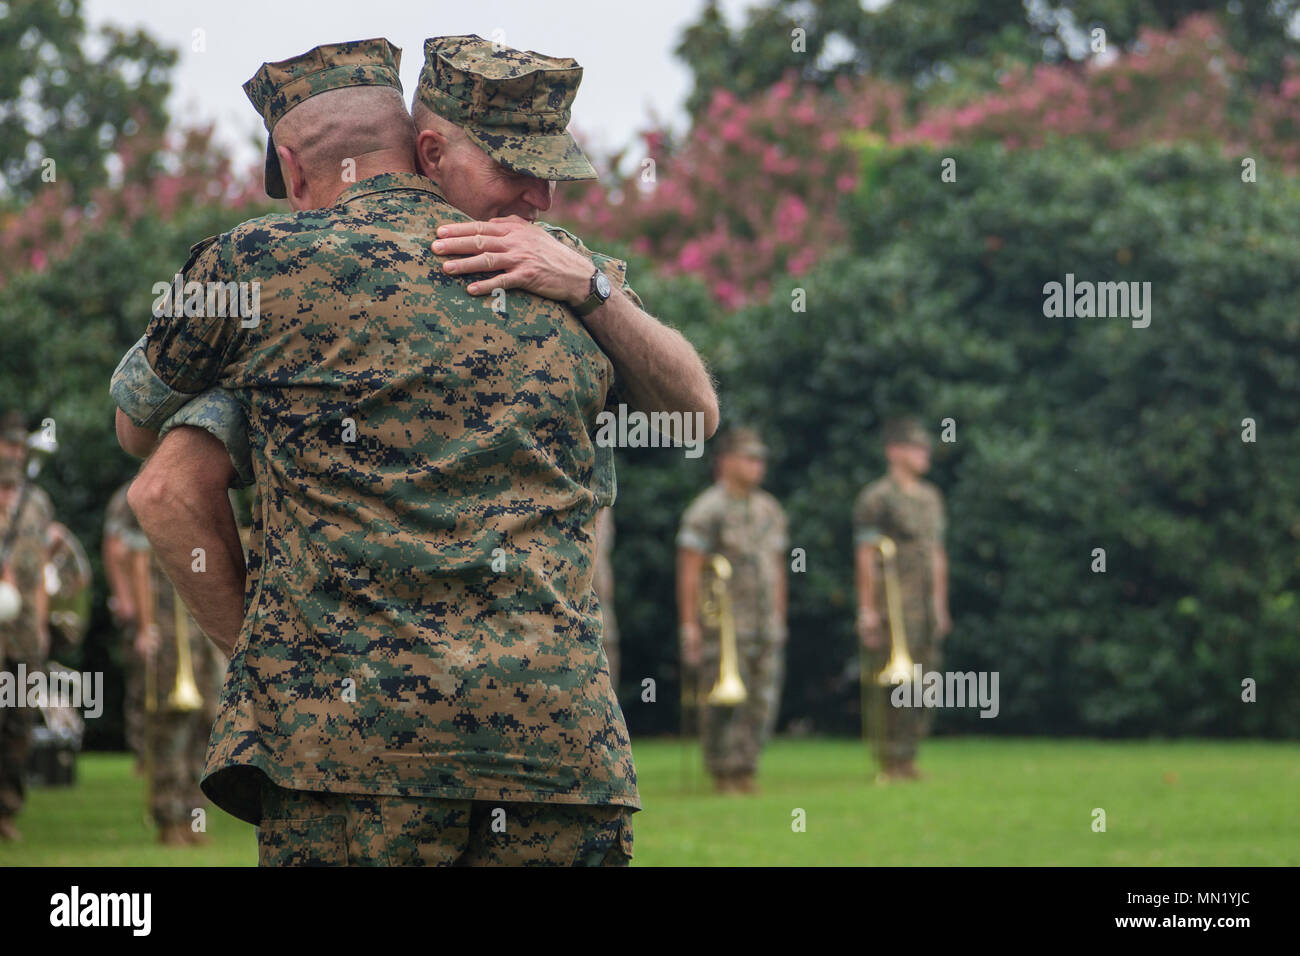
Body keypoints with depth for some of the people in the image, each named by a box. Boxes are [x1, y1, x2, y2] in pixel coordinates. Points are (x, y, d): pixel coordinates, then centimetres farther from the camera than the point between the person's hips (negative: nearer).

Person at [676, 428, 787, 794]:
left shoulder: (770, 510, 14)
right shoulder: (706, 510, -6)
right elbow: (688, 571, -9)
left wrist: (779, 621, 17)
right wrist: (689, 625, -13)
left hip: (765, 626, 6)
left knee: (762, 701, 3)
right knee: (724, 702, -7)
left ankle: (745, 770, 10)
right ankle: (723, 772, -1)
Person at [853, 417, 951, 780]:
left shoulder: (931, 498, 18)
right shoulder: (877, 498, -5)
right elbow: (866, 557, -9)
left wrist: (940, 605, 18)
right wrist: (867, 610, -13)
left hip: (927, 609, 7)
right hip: (894, 610, -7)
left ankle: (907, 757, 11)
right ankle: (891, 761, -4)